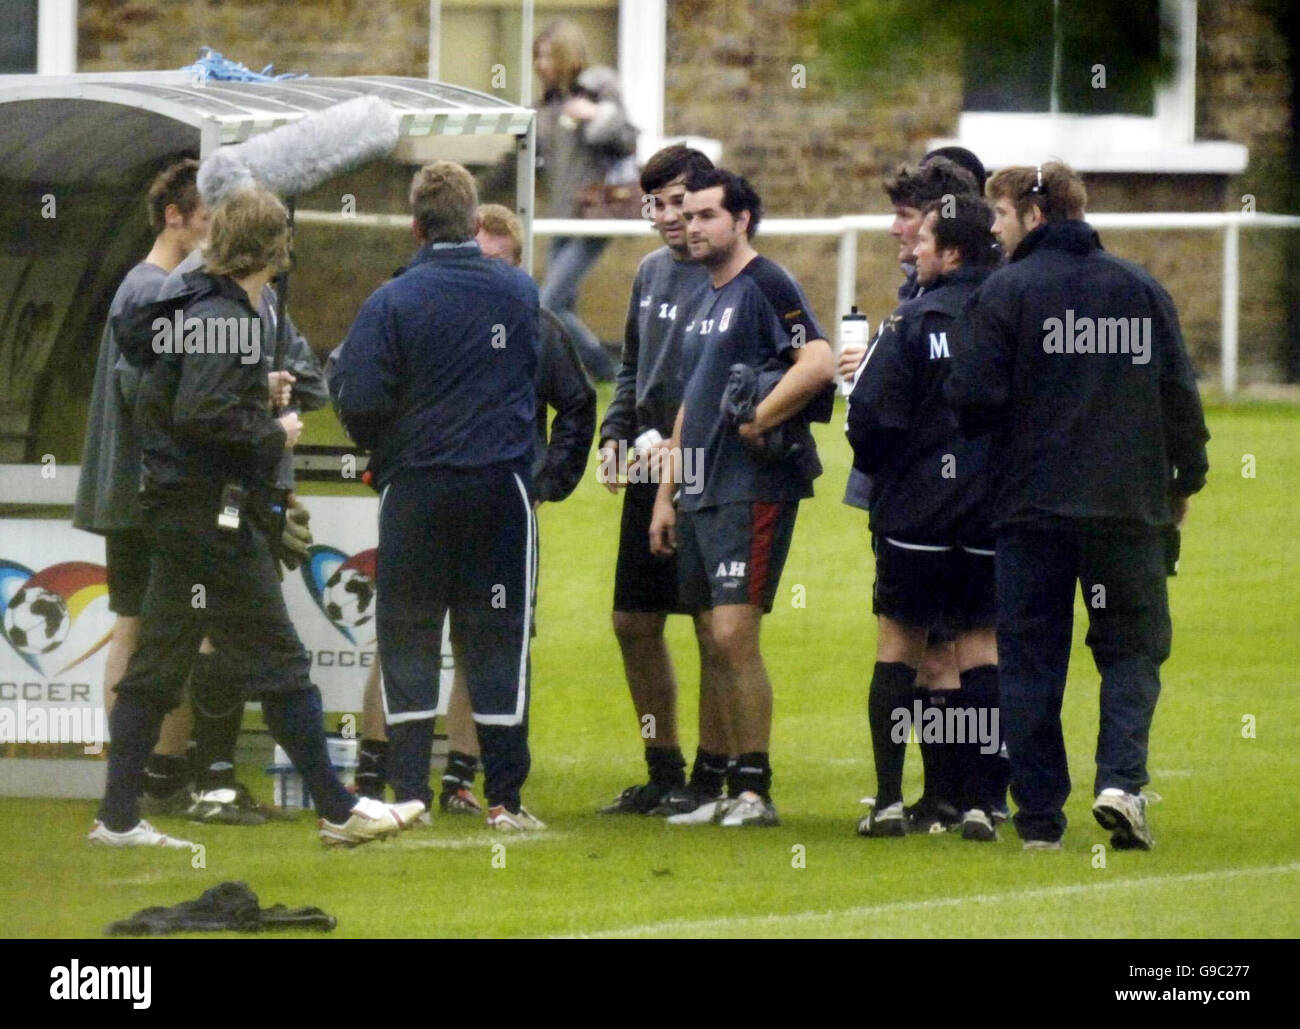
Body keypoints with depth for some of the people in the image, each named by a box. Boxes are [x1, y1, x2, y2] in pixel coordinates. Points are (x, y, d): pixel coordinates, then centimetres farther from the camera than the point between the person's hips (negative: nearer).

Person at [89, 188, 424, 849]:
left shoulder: (190, 306, 12)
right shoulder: (222, 319, -16)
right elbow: (202, 416, -27)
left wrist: (258, 399, 14)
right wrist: (274, 434, -12)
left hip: (175, 514, 10)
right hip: (216, 518, -10)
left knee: (156, 668, 10)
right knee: (278, 664, -2)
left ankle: (118, 817, 10)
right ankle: (337, 811, 3)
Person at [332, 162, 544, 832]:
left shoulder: (391, 303, -11)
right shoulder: (522, 293, 0)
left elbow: (357, 401, -12)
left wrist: (379, 452, 7)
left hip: (416, 490, -2)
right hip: (502, 485, 2)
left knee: (408, 638, 7)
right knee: (497, 638, 7)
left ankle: (409, 793, 3)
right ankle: (505, 797, 6)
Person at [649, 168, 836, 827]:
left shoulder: (766, 287, -8)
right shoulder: (704, 301, 20)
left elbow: (818, 364, -20)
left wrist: (757, 422, -17)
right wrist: (666, 494, 21)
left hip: (751, 491, -9)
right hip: (701, 493, 9)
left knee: (735, 635, -13)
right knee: (717, 643, 8)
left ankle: (756, 791, -9)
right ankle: (734, 793, 12)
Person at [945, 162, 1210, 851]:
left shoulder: (1005, 293, -6)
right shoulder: (1141, 290, 6)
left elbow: (975, 399, -13)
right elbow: (1180, 396, 7)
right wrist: (1184, 480, 18)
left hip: (1031, 508, -2)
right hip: (1130, 507, 2)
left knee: (1030, 660, 6)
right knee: (1131, 646, 11)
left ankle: (1040, 815, 4)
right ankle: (1121, 777, -11)